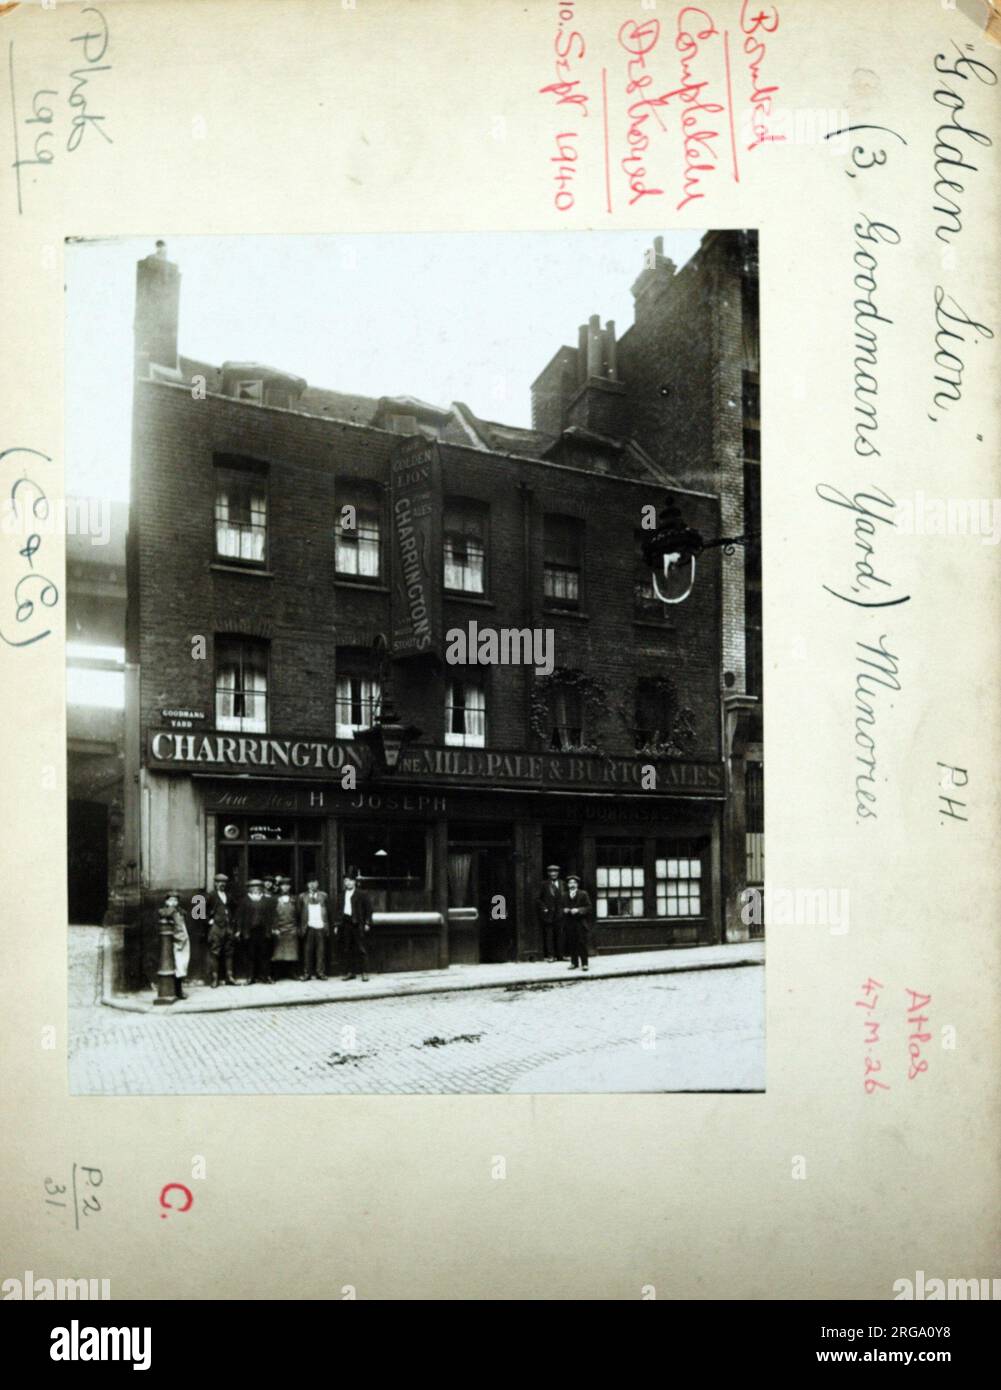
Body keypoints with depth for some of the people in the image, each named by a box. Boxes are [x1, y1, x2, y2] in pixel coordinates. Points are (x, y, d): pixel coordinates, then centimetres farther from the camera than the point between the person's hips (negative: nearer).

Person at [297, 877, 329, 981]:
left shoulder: (323, 895, 12)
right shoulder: (302, 896, 8)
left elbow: (327, 911, 10)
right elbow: (299, 912, 4)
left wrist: (327, 926, 3)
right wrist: (300, 928, -4)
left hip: (321, 927, 1)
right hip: (308, 927, -1)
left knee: (321, 951, 0)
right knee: (307, 951, -1)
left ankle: (320, 972, 5)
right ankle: (307, 973, 3)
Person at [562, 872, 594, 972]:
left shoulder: (583, 894, 2)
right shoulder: (564, 895, 12)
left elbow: (589, 908, -2)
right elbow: (562, 907, 19)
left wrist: (578, 910, -14)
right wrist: (564, 910, -3)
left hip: (581, 922, -3)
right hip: (569, 923, 3)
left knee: (582, 943, -5)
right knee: (572, 943, 2)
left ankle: (584, 963, -1)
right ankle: (574, 962, 10)